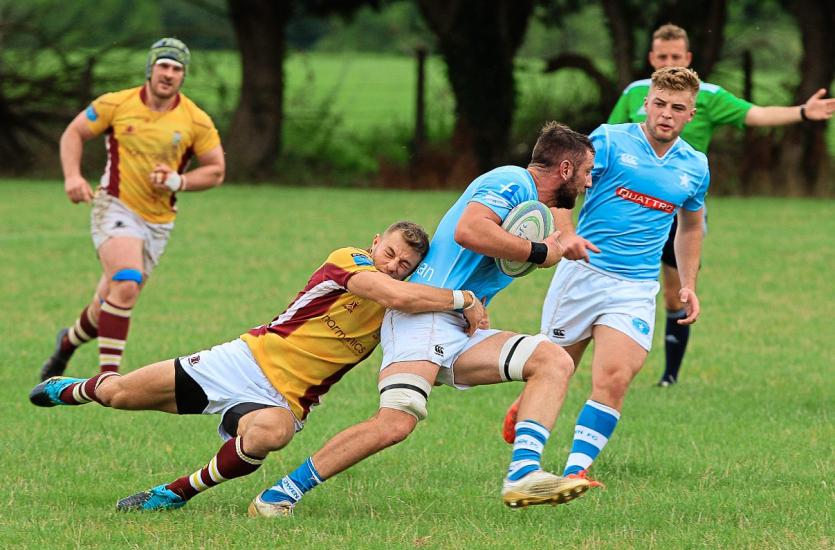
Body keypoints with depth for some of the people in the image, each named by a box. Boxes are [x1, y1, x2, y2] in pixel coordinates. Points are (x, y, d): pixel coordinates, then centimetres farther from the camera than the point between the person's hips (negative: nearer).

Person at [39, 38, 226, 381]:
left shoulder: (196, 121, -2)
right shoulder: (117, 104, -5)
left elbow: (216, 170, 6)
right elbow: (74, 133, 6)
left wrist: (179, 181, -12)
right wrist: (72, 176, -10)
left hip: (158, 221, 3)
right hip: (115, 208, -3)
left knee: (109, 304, 10)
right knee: (126, 285, -27)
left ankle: (69, 341, 42)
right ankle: (108, 375, -23)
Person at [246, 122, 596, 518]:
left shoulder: (531, 201, 24)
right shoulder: (512, 181, -7)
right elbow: (468, 230, -25)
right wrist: (539, 253, -15)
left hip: (462, 332, 10)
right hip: (423, 319, -10)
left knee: (555, 361, -7)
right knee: (395, 424, -25)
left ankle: (523, 475, -24)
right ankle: (279, 495, -13)